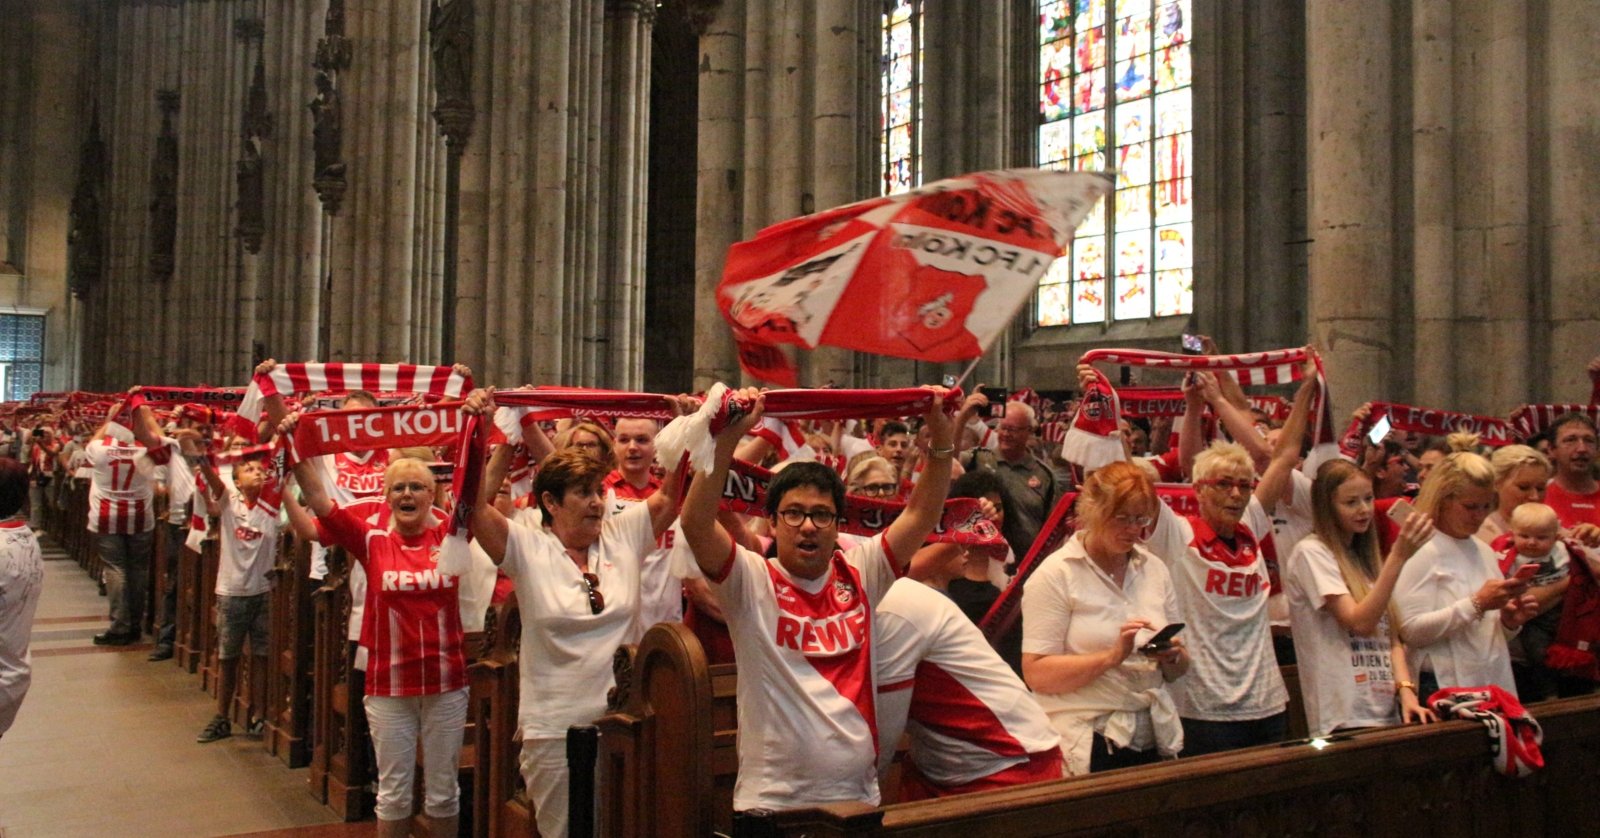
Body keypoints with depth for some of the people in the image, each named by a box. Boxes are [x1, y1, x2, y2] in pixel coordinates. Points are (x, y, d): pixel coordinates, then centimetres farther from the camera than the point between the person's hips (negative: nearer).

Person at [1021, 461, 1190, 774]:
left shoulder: (1154, 569, 9)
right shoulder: (1055, 574, -8)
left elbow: (1178, 670, 15)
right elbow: (1036, 674, -16)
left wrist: (1173, 656, -7)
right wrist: (1113, 656, -23)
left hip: (1154, 743, 5)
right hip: (1087, 748, -5)